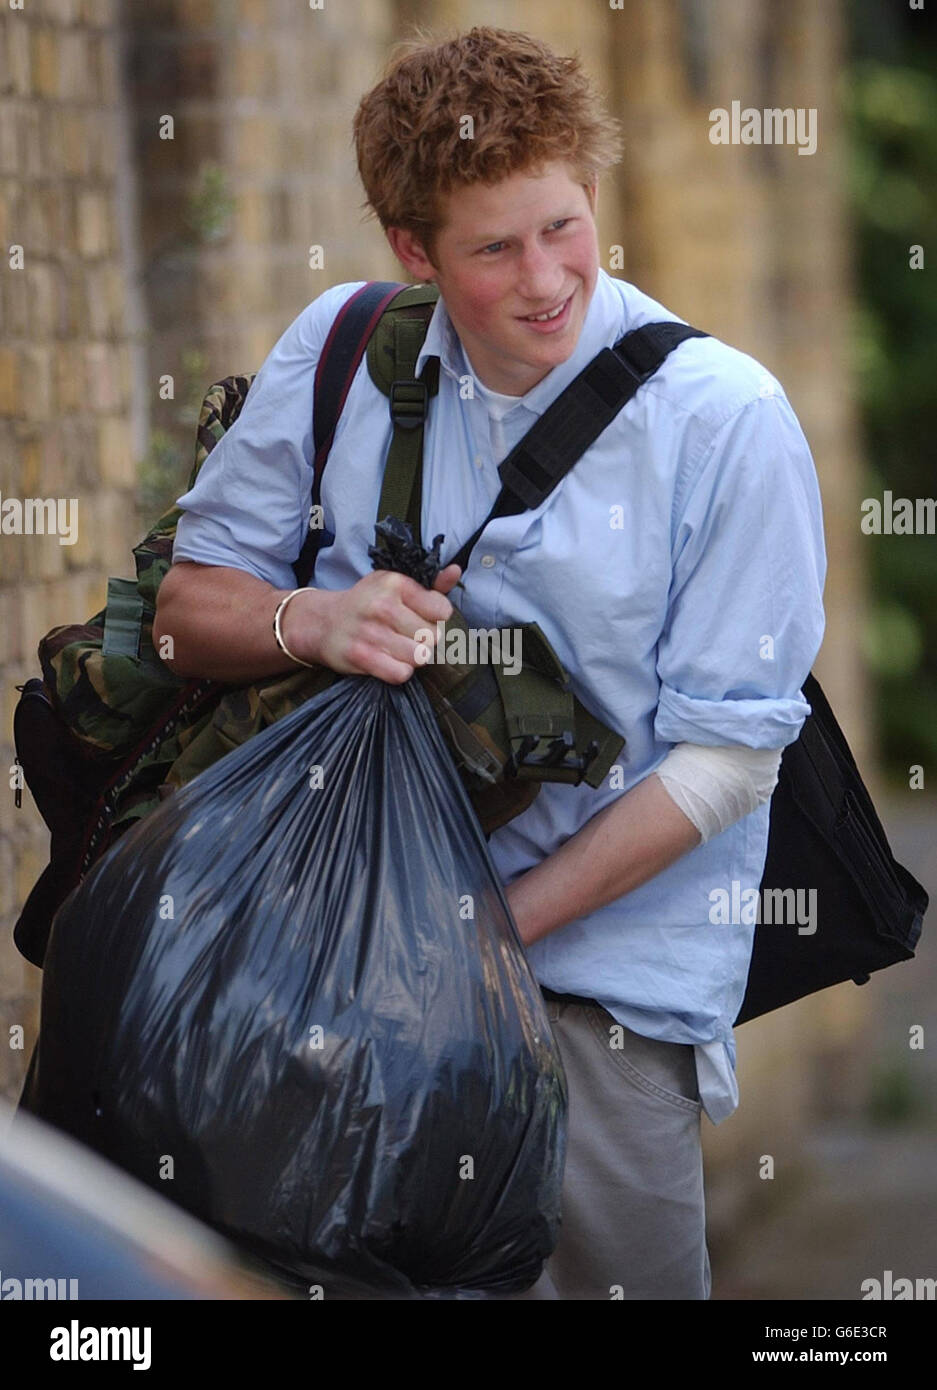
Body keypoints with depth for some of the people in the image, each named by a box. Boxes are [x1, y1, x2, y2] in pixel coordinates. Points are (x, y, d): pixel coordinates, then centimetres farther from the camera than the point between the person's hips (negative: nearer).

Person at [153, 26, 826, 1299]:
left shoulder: (726, 419, -9)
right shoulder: (342, 350, 2)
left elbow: (726, 756, -9)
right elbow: (189, 606, 7)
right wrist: (313, 622, -16)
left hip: (606, 956, -2)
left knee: (604, 1268, -10)